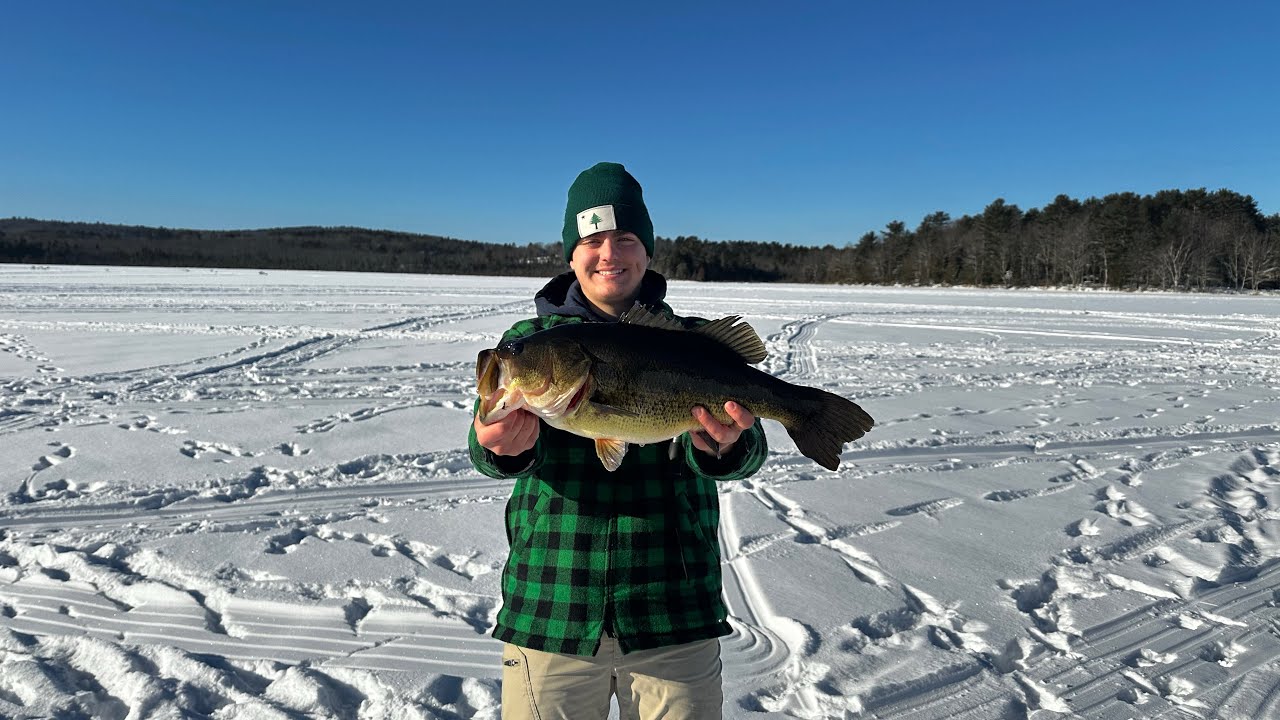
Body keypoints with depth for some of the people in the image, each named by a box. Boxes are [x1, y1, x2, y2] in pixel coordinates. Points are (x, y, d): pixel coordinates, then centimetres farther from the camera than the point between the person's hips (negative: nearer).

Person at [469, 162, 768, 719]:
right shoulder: (529, 341, 4)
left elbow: (749, 453, -11)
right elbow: (487, 452, -10)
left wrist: (721, 447, -35)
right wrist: (502, 448, -34)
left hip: (675, 616, 0)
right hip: (548, 611, 1)